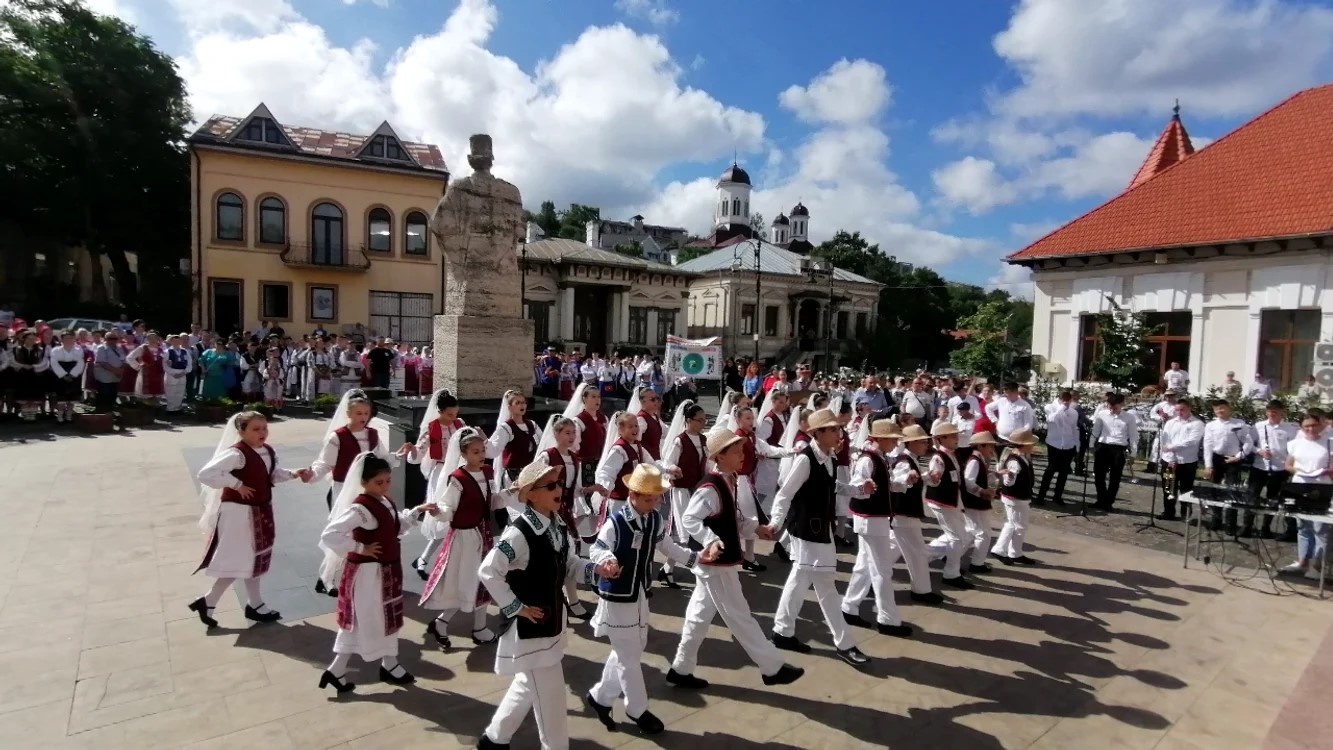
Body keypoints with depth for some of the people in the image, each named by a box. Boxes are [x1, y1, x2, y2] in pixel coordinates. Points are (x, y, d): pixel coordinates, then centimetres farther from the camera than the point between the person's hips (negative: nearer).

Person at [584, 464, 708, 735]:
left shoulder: (656, 520, -3)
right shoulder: (615, 523, -24)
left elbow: (669, 548, 7)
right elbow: (596, 552, -18)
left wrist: (698, 557, -4)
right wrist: (607, 561, -40)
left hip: (641, 596, 7)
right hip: (617, 598, -7)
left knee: (630, 651, 19)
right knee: (629, 656, 6)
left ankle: (599, 696, 38)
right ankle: (638, 710, 28)